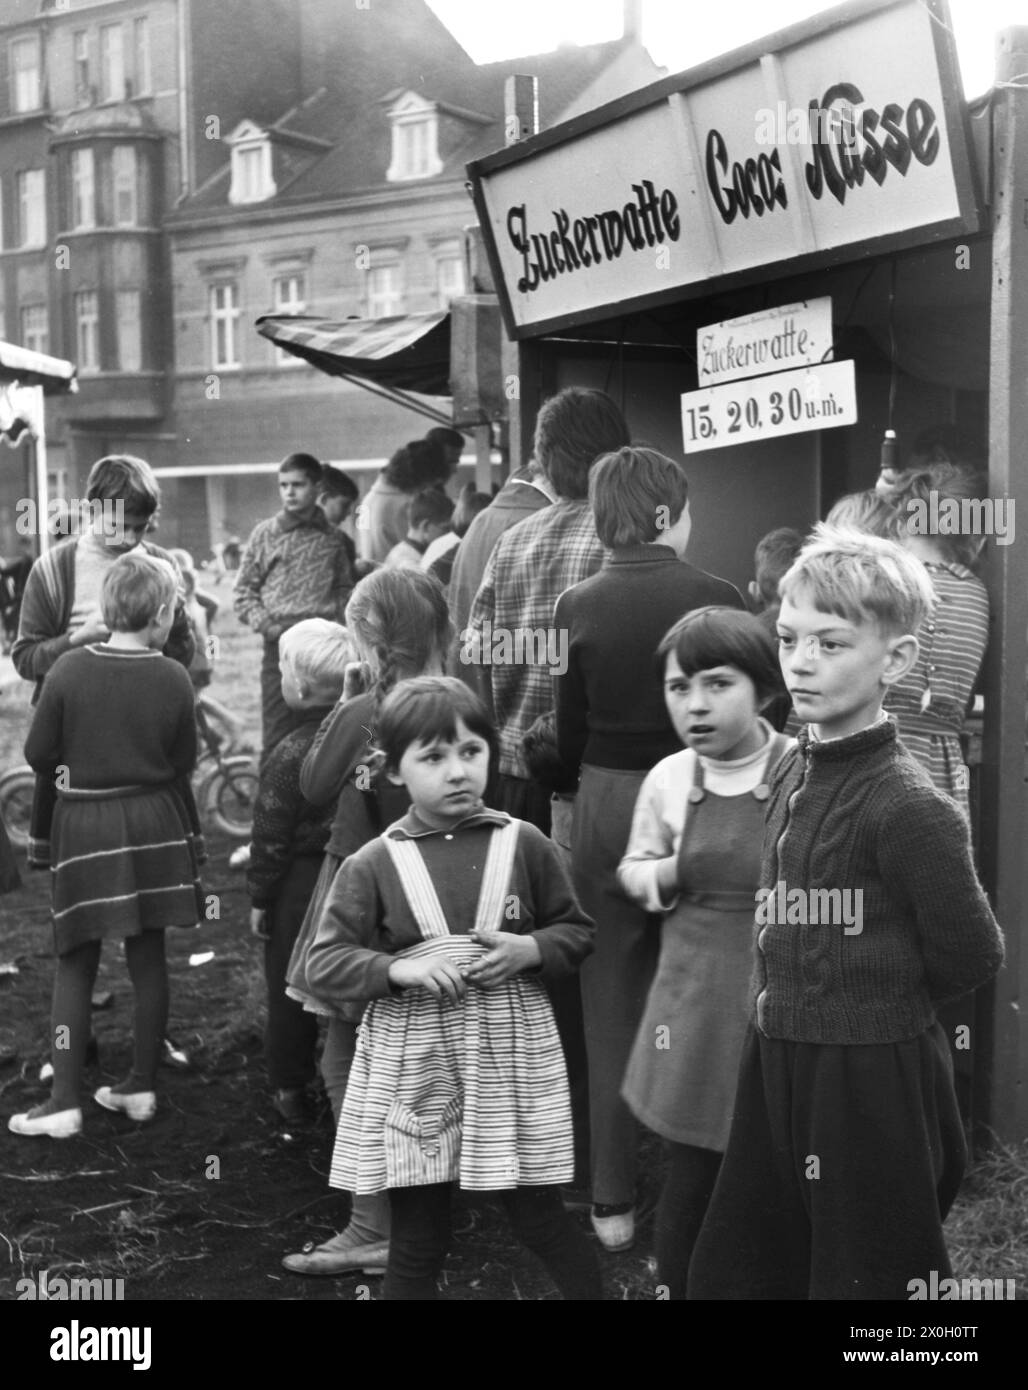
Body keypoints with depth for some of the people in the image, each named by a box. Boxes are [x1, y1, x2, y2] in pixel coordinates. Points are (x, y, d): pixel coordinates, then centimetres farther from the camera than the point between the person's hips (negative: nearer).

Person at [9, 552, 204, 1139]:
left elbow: (38, 753, -4)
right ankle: (143, 1086, 23)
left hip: (85, 826, -1)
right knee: (148, 957, 13)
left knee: (76, 964, 7)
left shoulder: (70, 669, -12)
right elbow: (184, 761, 0)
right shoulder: (173, 678, -10)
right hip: (156, 825, 1)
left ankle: (67, 1101, 6)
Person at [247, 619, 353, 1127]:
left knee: (289, 991, 11)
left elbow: (271, 836, -14)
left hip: (301, 886, -4)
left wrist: (259, 898, -3)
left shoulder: (291, 753, -20)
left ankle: (290, 1089, 21)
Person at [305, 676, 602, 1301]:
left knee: (539, 1216, 9)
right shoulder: (373, 865, -3)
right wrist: (402, 969, -18)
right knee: (418, 1236, 11)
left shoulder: (524, 845, -1)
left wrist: (529, 950, -12)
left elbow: (577, 932, 8)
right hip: (413, 1063, 0)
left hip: (511, 1053, 0)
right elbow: (326, 963, -3)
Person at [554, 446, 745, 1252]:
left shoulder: (579, 609, -4)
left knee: (613, 1011, 12)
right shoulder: (716, 598, -9)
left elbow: (570, 738, -1)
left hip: (606, 807, 1)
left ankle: (615, 1204, 17)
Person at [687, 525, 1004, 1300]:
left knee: (865, 1275, 8)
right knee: (729, 1272, 17)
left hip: (873, 1082, -8)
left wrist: (876, 1005, -1)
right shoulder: (791, 775, 3)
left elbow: (971, 958, -14)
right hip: (778, 1064, 8)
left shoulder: (908, 807, -20)